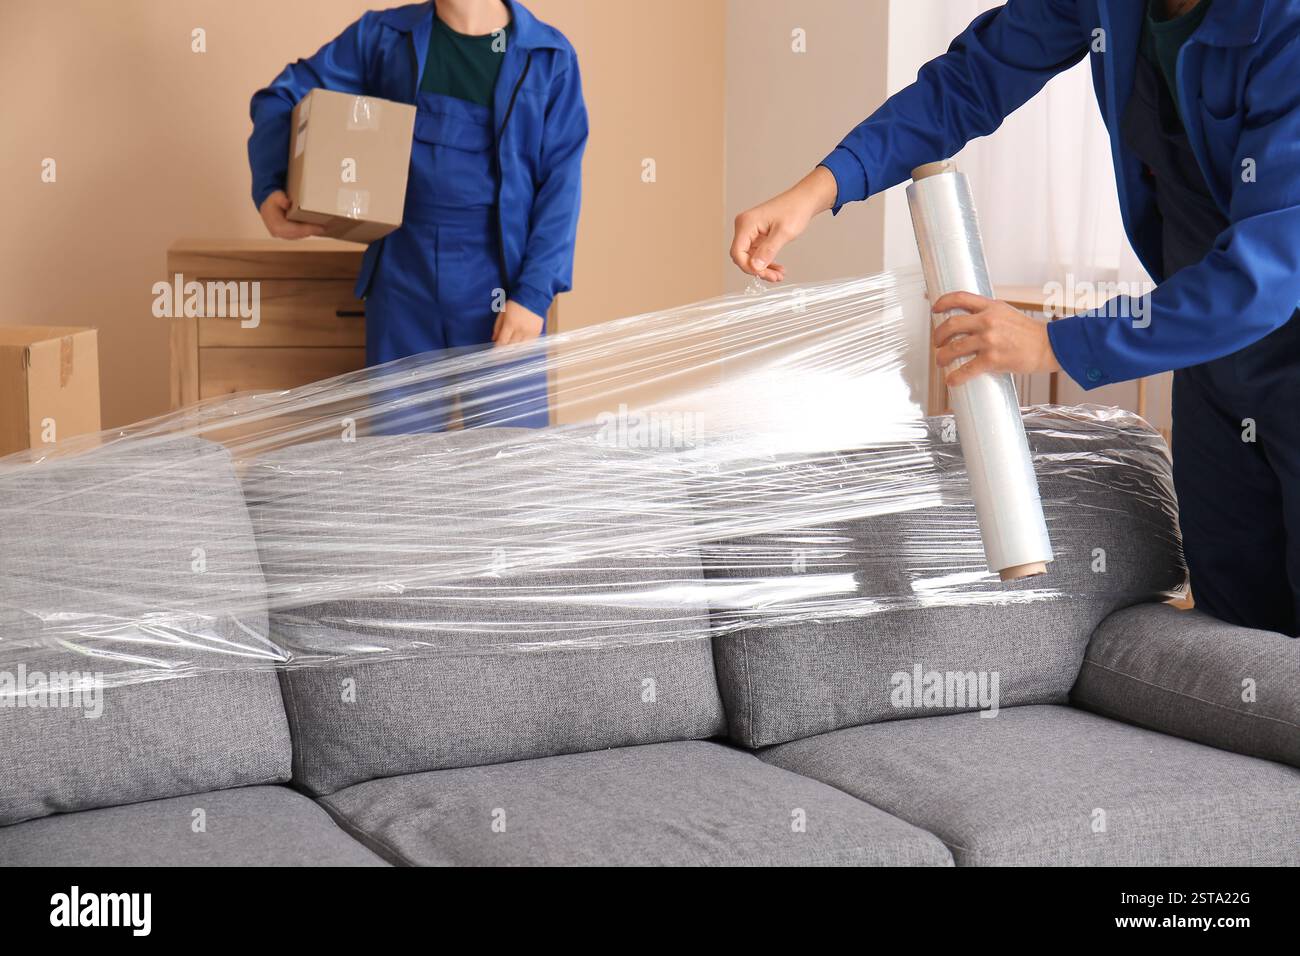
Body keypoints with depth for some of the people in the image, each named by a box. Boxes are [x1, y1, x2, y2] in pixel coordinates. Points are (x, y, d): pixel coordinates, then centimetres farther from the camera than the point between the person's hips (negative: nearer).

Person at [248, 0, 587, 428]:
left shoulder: (549, 56, 0)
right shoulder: (382, 35, 5)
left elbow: (561, 182, -2)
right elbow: (284, 96, 10)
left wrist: (534, 292, -11)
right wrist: (269, 187, -7)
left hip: (501, 288, -2)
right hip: (402, 284, 2)